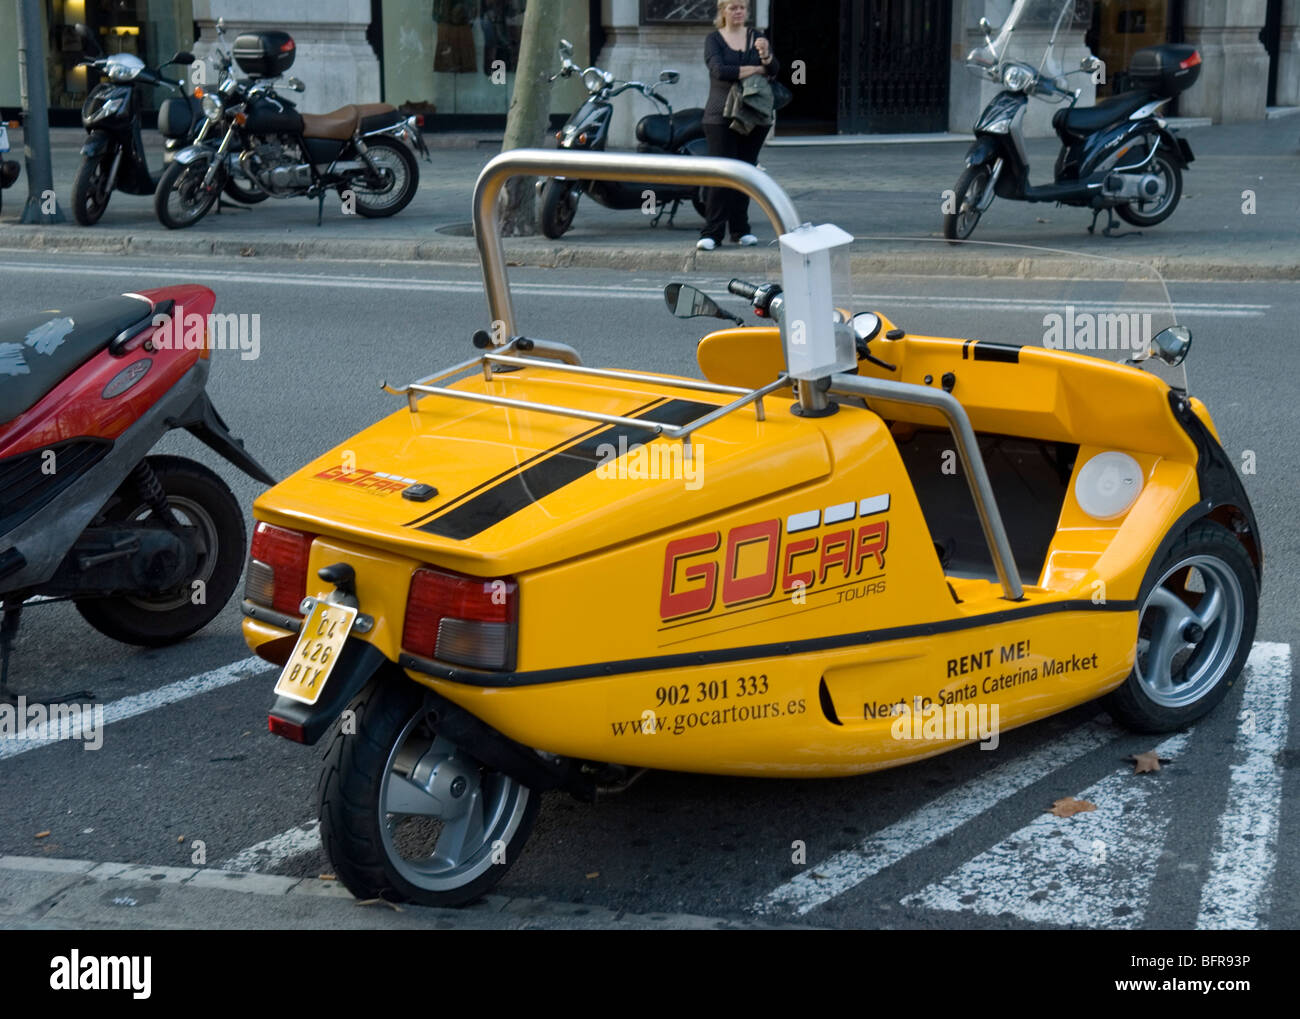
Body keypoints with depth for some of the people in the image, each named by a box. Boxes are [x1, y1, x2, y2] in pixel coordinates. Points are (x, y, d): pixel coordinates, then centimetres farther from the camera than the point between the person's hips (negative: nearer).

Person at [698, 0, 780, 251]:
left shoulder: (757, 38, 12)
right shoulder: (714, 39, 3)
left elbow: (774, 70, -3)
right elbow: (719, 70, -15)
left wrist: (766, 55, -25)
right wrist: (757, 70, -11)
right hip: (721, 116, -3)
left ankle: (740, 229, 12)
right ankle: (712, 233, -9)